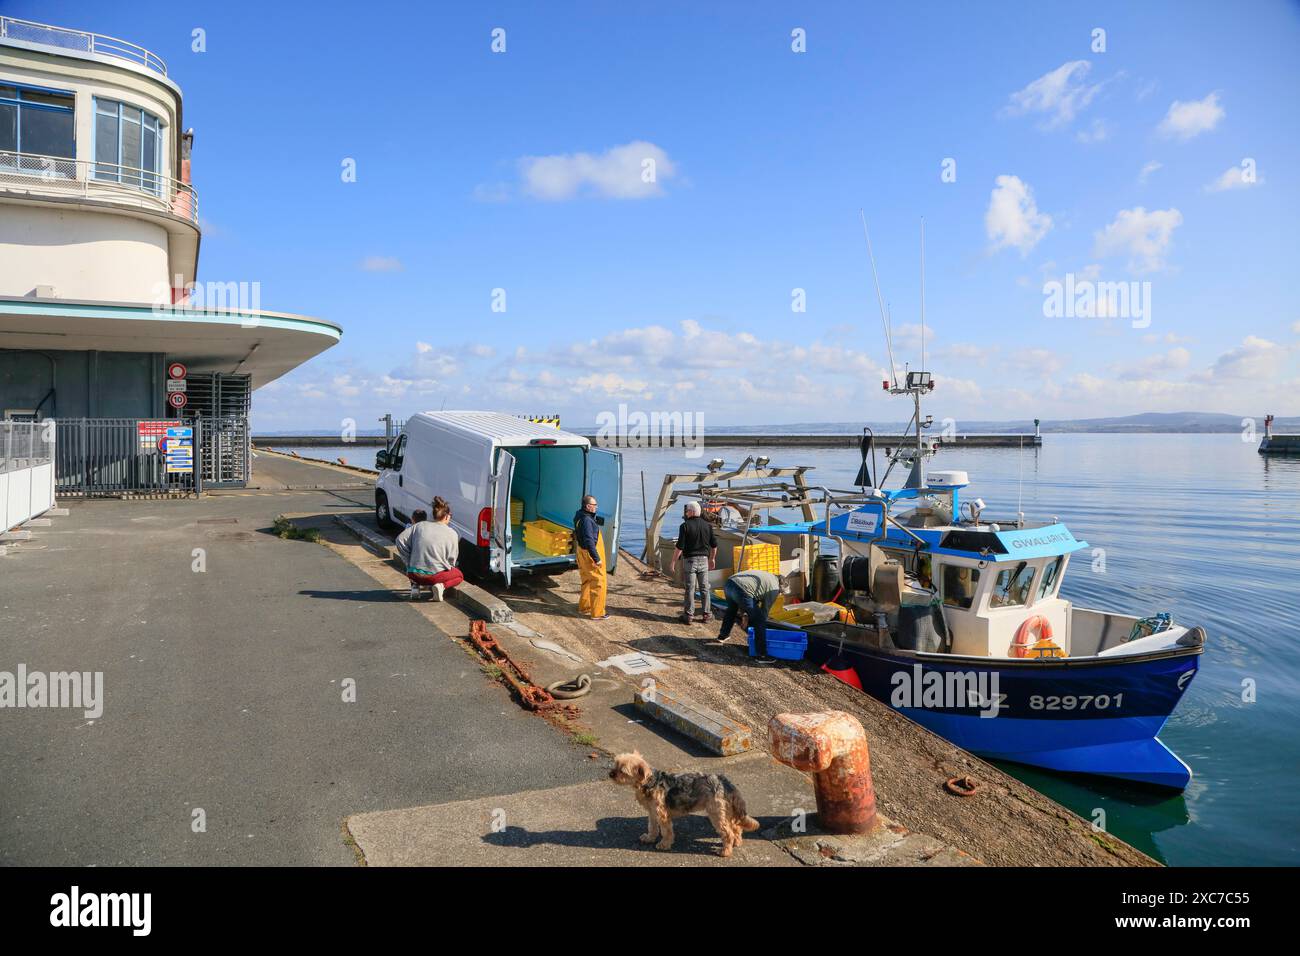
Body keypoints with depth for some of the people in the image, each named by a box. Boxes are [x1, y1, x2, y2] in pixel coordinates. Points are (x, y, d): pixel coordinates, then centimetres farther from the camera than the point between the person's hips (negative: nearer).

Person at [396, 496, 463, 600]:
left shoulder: (419, 526, 3)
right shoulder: (452, 534, -3)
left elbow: (400, 540, -1)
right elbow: (451, 560, -1)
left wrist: (409, 562, 7)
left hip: (414, 574, 4)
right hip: (435, 575, -4)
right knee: (459, 575, 25)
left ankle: (417, 583, 9)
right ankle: (441, 586, -5)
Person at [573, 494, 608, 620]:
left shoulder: (581, 516, 7)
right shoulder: (586, 520, -24)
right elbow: (589, 541, -27)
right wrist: (597, 559, -25)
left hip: (584, 554, 10)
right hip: (590, 555, -10)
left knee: (588, 581, 23)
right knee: (598, 583, -2)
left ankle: (583, 607, 35)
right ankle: (597, 613, 2)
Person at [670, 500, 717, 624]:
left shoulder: (685, 526, -10)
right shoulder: (708, 525, 5)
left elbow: (679, 546, -13)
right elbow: (714, 544, 9)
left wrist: (673, 562, -7)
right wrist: (712, 558, 23)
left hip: (690, 560, -4)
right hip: (704, 560, 4)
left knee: (690, 589, 1)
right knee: (704, 588, 9)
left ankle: (689, 615, 5)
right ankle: (705, 615, 13)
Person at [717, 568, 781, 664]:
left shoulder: (767, 576, 31)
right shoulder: (774, 588, 9)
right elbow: (765, 610, 13)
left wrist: (745, 616, 33)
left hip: (729, 582, 9)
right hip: (741, 590, -9)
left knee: (731, 610, 37)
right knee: (759, 621, 3)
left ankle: (723, 636, 58)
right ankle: (761, 655, 5)